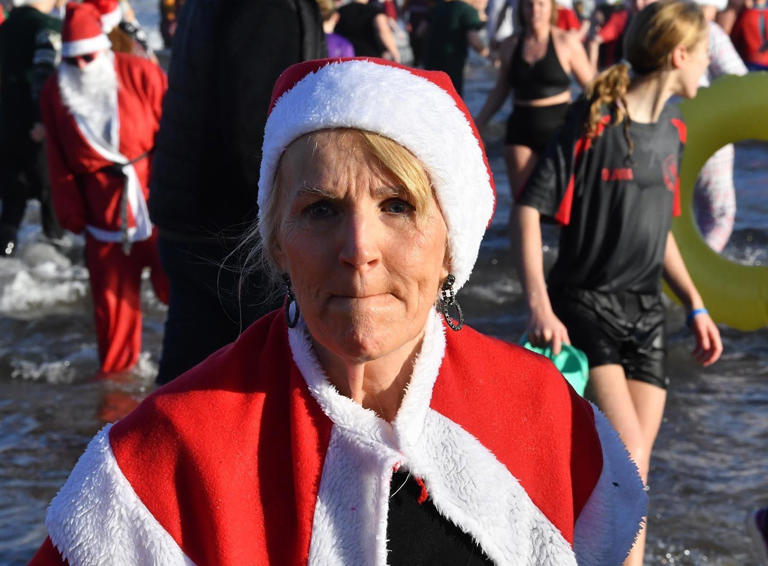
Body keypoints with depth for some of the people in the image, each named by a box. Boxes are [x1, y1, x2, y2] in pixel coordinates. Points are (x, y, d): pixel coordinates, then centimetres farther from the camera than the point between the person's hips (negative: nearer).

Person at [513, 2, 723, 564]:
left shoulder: (671, 128, 9)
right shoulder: (595, 123, -14)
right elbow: (530, 208, -15)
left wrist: (695, 306, 17)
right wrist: (540, 306, -23)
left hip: (646, 310, 7)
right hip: (586, 303, -7)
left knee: (633, 467, 5)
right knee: (628, 457, -19)